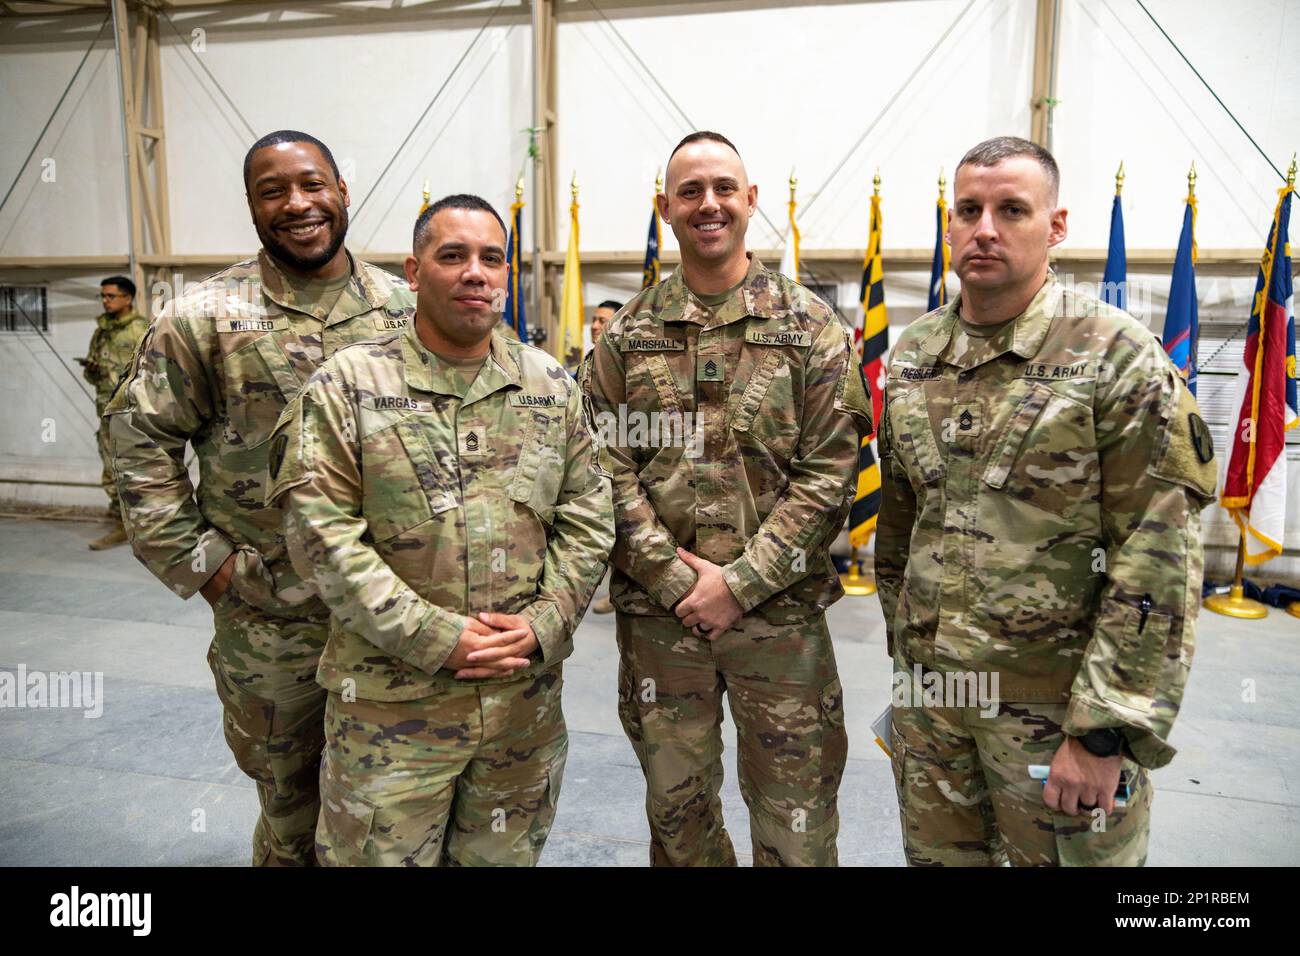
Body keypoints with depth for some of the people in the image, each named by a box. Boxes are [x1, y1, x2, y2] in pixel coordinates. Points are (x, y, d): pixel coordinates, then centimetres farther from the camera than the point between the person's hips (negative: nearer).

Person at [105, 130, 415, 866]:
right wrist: (196, 560, -5)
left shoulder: (402, 308, 2)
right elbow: (141, 437, -1)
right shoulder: (207, 316, -5)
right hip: (268, 617, -1)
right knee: (290, 803, 17)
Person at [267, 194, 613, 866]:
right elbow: (321, 534, -12)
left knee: (506, 855, 21)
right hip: (390, 698, -3)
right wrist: (438, 638, -16)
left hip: (527, 692, 4)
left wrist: (542, 623, -8)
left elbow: (588, 516, 5)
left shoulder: (551, 386, 5)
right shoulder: (347, 386, -6)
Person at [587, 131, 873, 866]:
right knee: (676, 806, 19)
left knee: (795, 821, 11)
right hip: (656, 614, 2)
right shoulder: (628, 336, 4)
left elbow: (828, 475, -7)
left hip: (780, 613, -1)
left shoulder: (811, 328, -1)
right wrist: (676, 578, -10)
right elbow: (610, 471, -1)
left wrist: (739, 583, -13)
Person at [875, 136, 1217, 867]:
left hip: (1057, 710, -4)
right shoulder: (912, 357, 5)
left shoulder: (1119, 358, -11)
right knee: (936, 854, 20)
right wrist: (906, 652, 13)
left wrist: (1105, 732, -16)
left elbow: (1160, 561, -15)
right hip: (927, 700, 5)